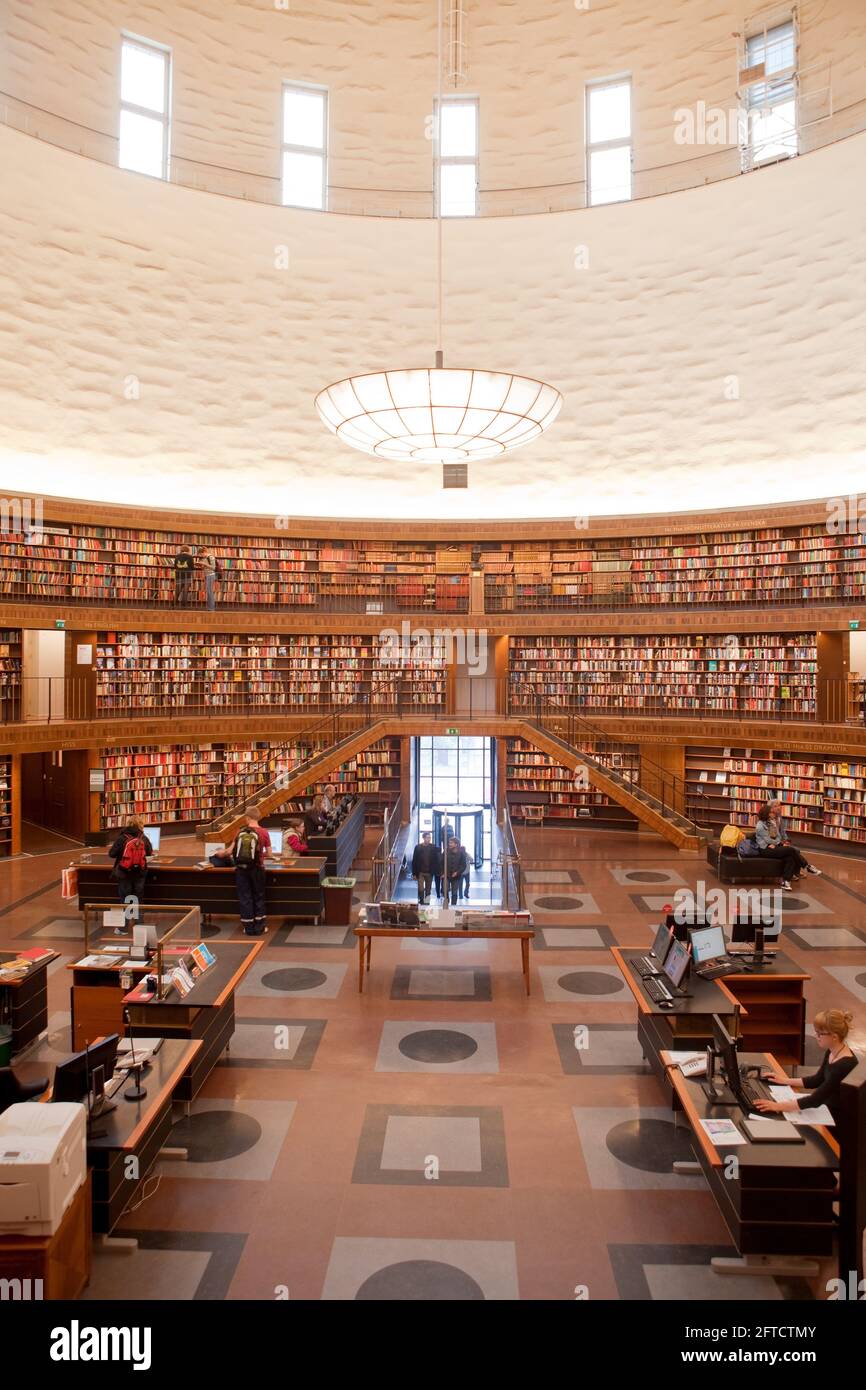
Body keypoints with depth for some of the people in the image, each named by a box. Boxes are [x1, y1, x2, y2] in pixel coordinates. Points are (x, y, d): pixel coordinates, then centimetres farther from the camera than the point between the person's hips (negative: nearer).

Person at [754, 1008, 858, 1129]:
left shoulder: (845, 1065, -30)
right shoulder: (831, 1052, -1)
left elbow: (816, 1099, -32)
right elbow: (817, 1080, 15)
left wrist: (778, 1106, -35)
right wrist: (786, 1081, 9)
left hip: (838, 1121, -8)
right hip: (827, 1110, 8)